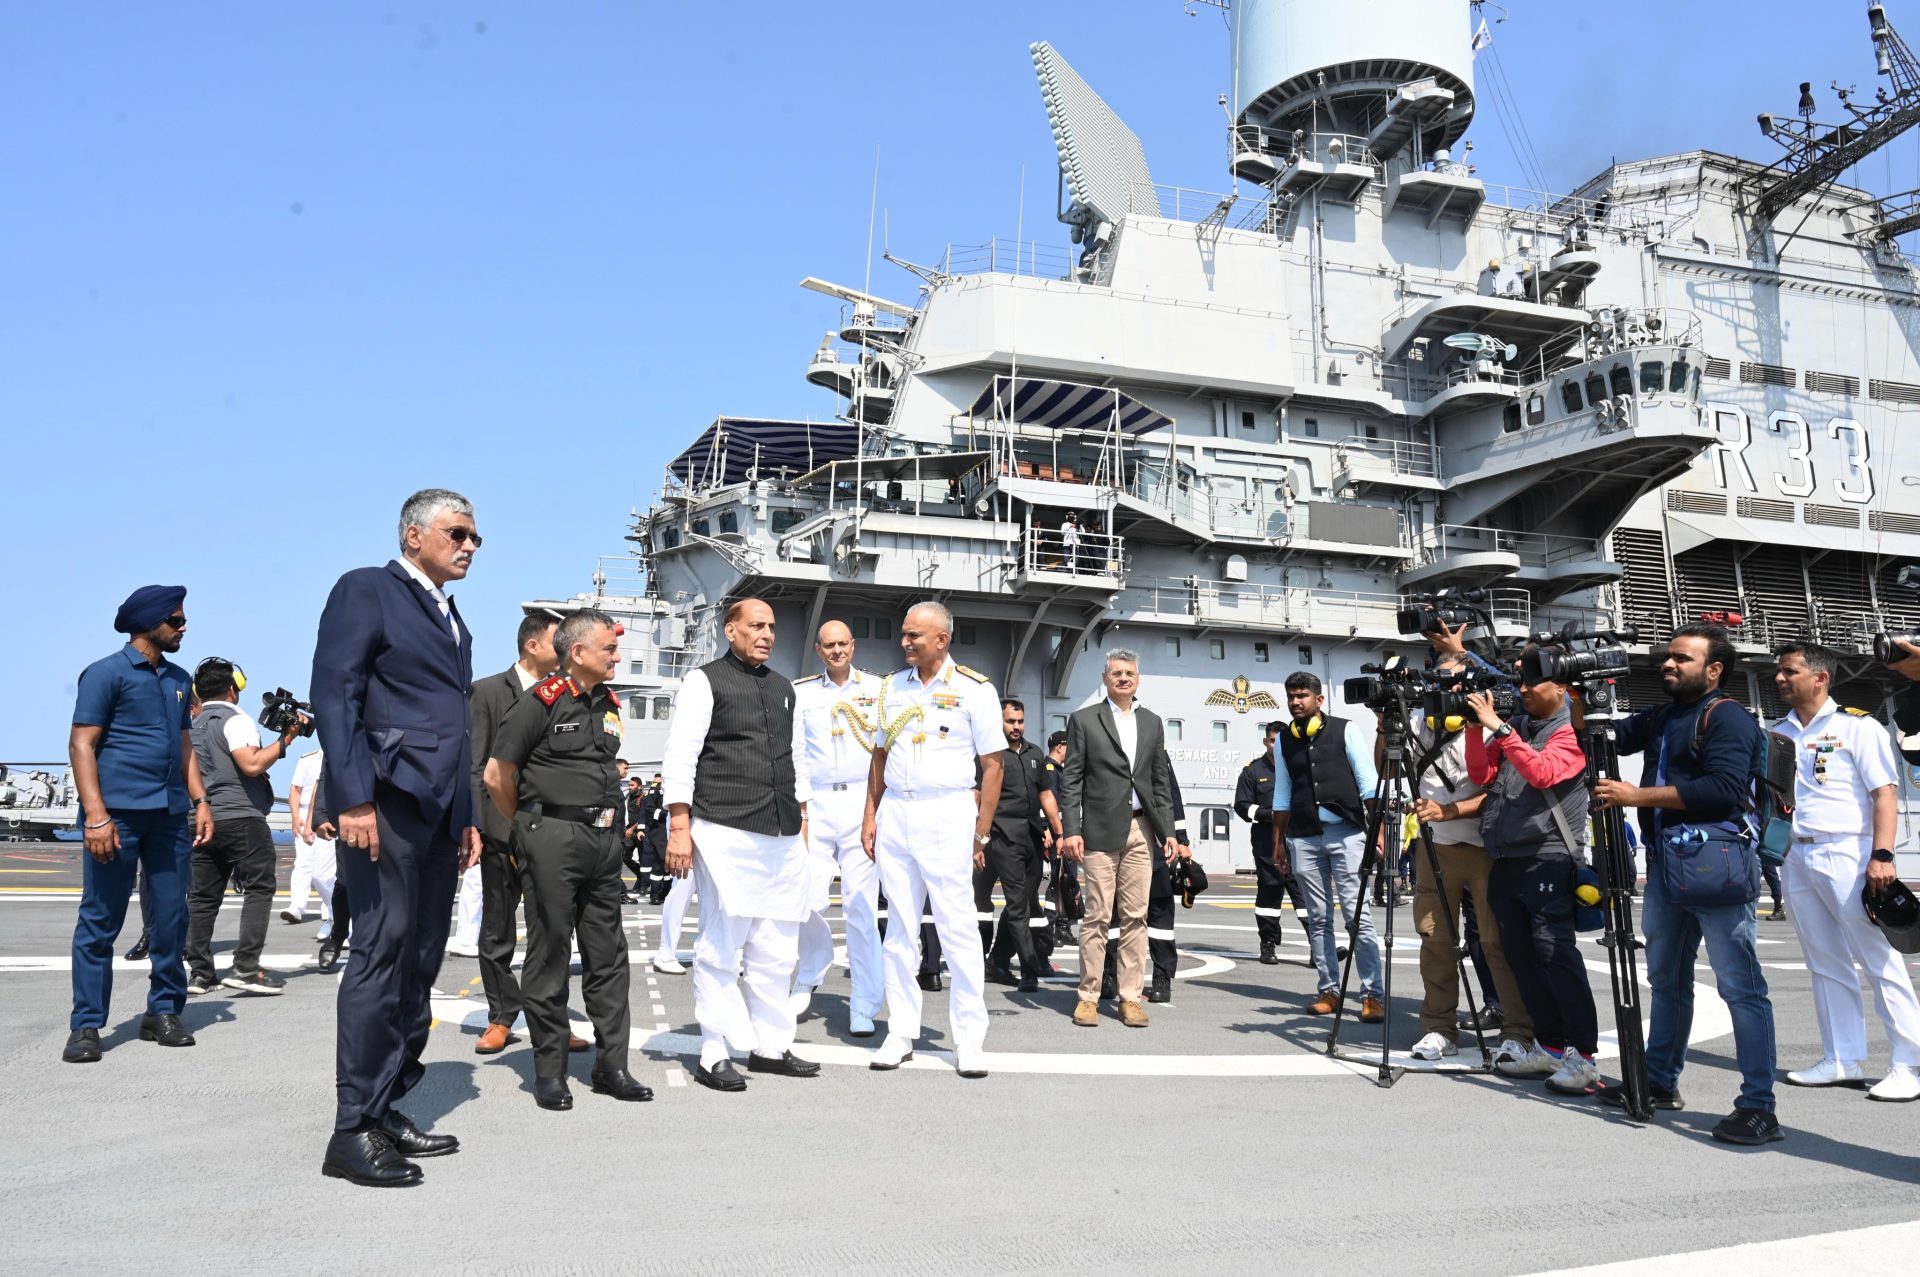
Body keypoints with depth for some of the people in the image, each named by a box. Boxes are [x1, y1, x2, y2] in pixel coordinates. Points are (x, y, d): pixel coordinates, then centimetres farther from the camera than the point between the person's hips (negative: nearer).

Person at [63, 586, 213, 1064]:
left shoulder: (178, 679, 17)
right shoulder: (106, 673, -2)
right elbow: (81, 745, -7)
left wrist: (199, 801, 10)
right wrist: (96, 814, -16)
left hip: (170, 815, 6)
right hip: (119, 812, -6)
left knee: (172, 918, 6)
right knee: (100, 921, 0)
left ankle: (163, 1013, 16)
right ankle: (86, 1025, 7)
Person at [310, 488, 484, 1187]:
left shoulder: (453, 620, 24)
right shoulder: (365, 590, 0)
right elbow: (334, 695, -11)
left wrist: (468, 817, 19)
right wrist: (353, 799, -19)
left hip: (440, 809, 8)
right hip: (386, 798, -8)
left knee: (418, 965, 9)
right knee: (382, 954, -9)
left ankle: (387, 1110, 17)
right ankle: (353, 1130, -3)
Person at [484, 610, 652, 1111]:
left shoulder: (608, 703, 13)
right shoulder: (541, 702, -9)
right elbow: (497, 775, -5)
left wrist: (608, 818, 16)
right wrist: (527, 828, 6)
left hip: (603, 839, 7)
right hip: (553, 839, -7)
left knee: (608, 954, 8)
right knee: (549, 953, 1)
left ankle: (611, 1065, 16)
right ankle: (549, 1071, 11)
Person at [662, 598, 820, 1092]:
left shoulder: (783, 689, 19)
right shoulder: (705, 681, 0)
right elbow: (680, 756, -6)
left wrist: (802, 819, 18)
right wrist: (679, 826, -12)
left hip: (783, 835, 6)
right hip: (725, 833, -6)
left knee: (775, 949, 11)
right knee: (721, 946, -2)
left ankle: (771, 1046, 22)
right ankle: (714, 1056, 8)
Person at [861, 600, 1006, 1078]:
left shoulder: (974, 689, -3)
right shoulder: (892, 687, 12)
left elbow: (992, 765, -3)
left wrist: (981, 833, -6)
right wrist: (870, 815, 8)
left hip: (947, 814, -4)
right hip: (894, 811, 5)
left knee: (958, 926, -2)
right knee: (900, 927, 9)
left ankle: (970, 1039, 7)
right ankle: (901, 1033, 18)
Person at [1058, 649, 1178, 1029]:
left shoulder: (1152, 722, 15)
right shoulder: (1084, 720, 4)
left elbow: (1161, 781, 15)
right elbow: (1071, 780, 0)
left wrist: (1169, 830, 8)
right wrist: (1070, 830, -8)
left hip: (1141, 831, 4)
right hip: (1101, 830, -3)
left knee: (1136, 917, 4)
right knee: (1097, 916, -3)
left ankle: (1130, 998, 9)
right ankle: (1088, 996, 5)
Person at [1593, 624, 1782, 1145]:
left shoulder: (1726, 718, -8)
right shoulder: (1660, 717, 18)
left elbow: (1725, 789, -21)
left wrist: (1640, 796, -21)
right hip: (1666, 868, 9)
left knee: (1741, 986, -7)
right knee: (1666, 980, 16)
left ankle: (1759, 1108, -6)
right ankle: (1660, 1083, 26)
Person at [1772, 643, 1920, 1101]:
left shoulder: (1856, 727, -2)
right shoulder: (1778, 734, 14)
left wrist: (1882, 855, -17)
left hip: (1845, 855, -6)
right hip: (1796, 858, 6)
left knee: (1880, 961, -3)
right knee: (1826, 964, 9)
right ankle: (1843, 1060, 14)